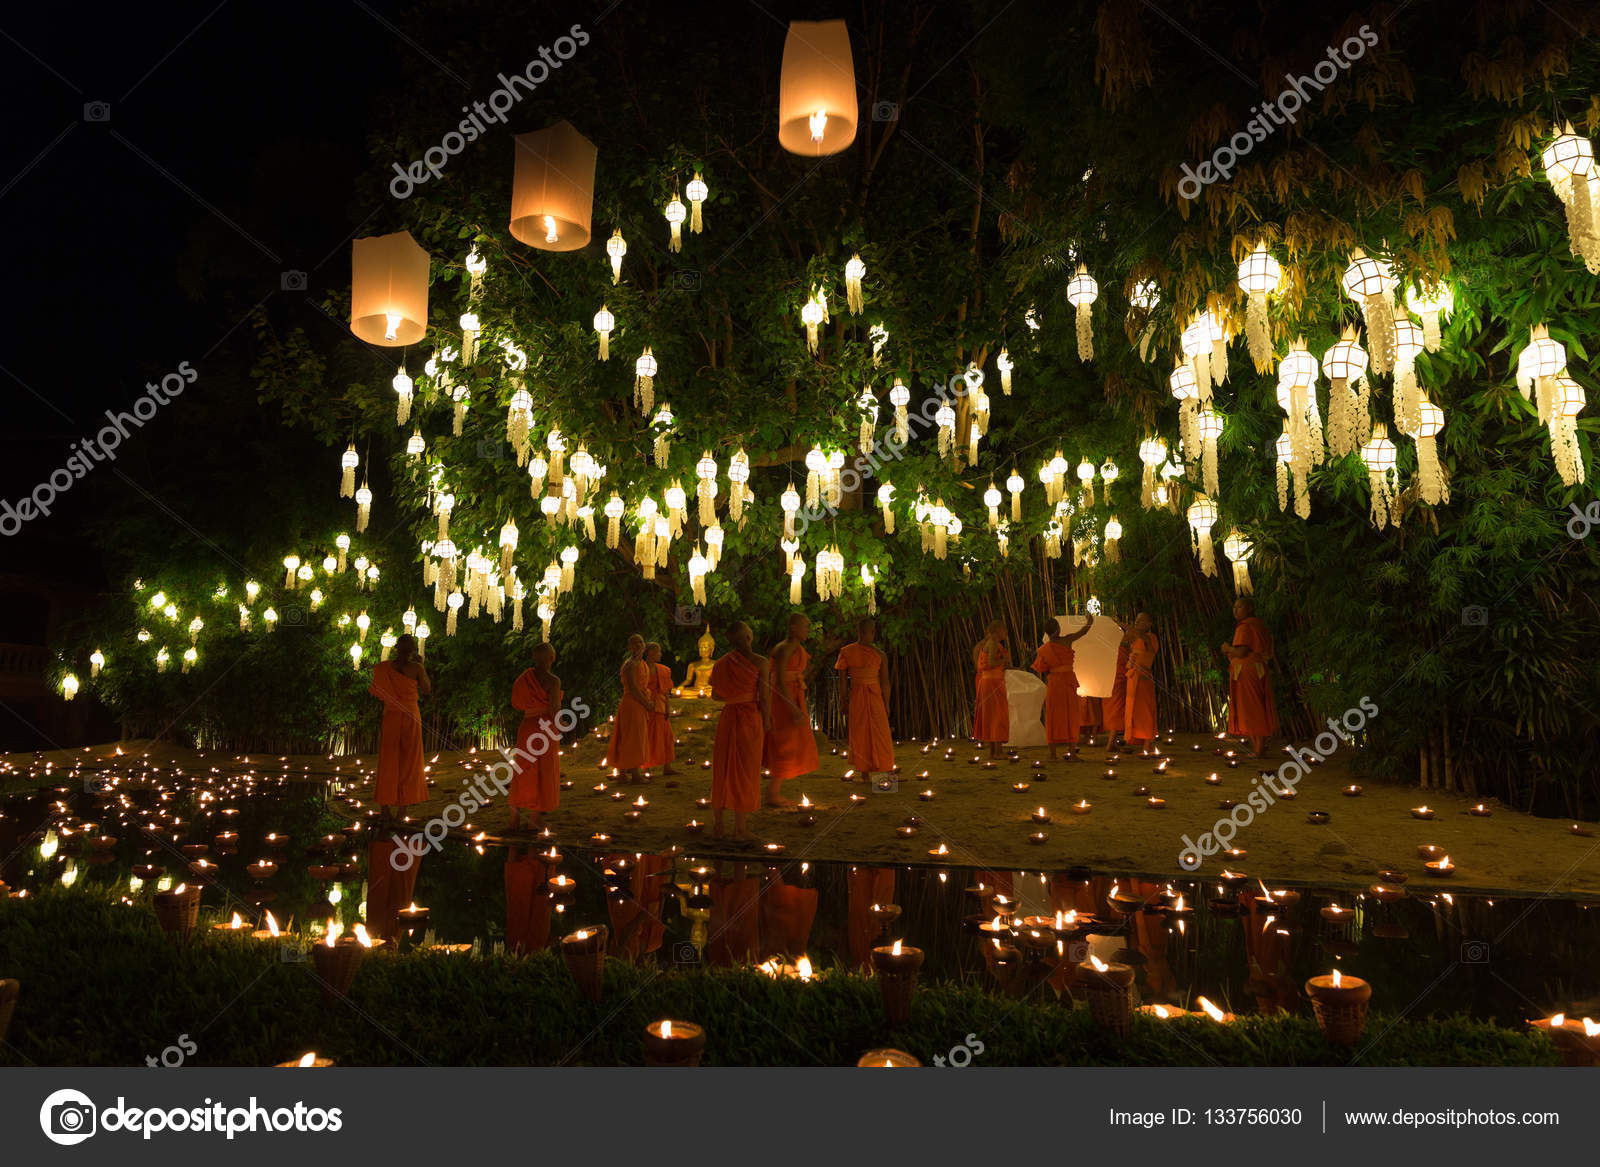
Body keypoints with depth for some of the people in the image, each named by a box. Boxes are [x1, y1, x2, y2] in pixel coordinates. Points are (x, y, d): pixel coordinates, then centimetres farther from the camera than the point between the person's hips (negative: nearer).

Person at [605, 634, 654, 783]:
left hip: (640, 706, 10)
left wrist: (649, 701, 9)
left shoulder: (643, 664, 14)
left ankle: (635, 773, 22)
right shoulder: (630, 664, -15)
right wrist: (647, 704, -13)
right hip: (632, 705, -10)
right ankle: (635, 776, -1)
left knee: (637, 741, 14)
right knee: (633, 739, -5)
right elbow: (633, 689, -20)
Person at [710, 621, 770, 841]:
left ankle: (716, 826, 17)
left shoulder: (722, 663, 5)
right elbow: (764, 696, -9)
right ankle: (740, 828, 8)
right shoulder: (759, 662, -9)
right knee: (745, 771, 3)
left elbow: (715, 695, 12)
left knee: (722, 771, 11)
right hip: (750, 717, -4)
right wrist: (767, 720, 5)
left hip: (727, 717, 4)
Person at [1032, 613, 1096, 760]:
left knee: (1054, 719, 4)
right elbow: (1083, 632, 6)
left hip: (1053, 683, 1)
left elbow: (1043, 672, 0)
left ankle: (1053, 754, 2)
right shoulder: (1066, 641, -7)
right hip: (1069, 683, -1)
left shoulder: (1043, 650, -4)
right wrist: (1090, 621, 23)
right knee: (1071, 718, 6)